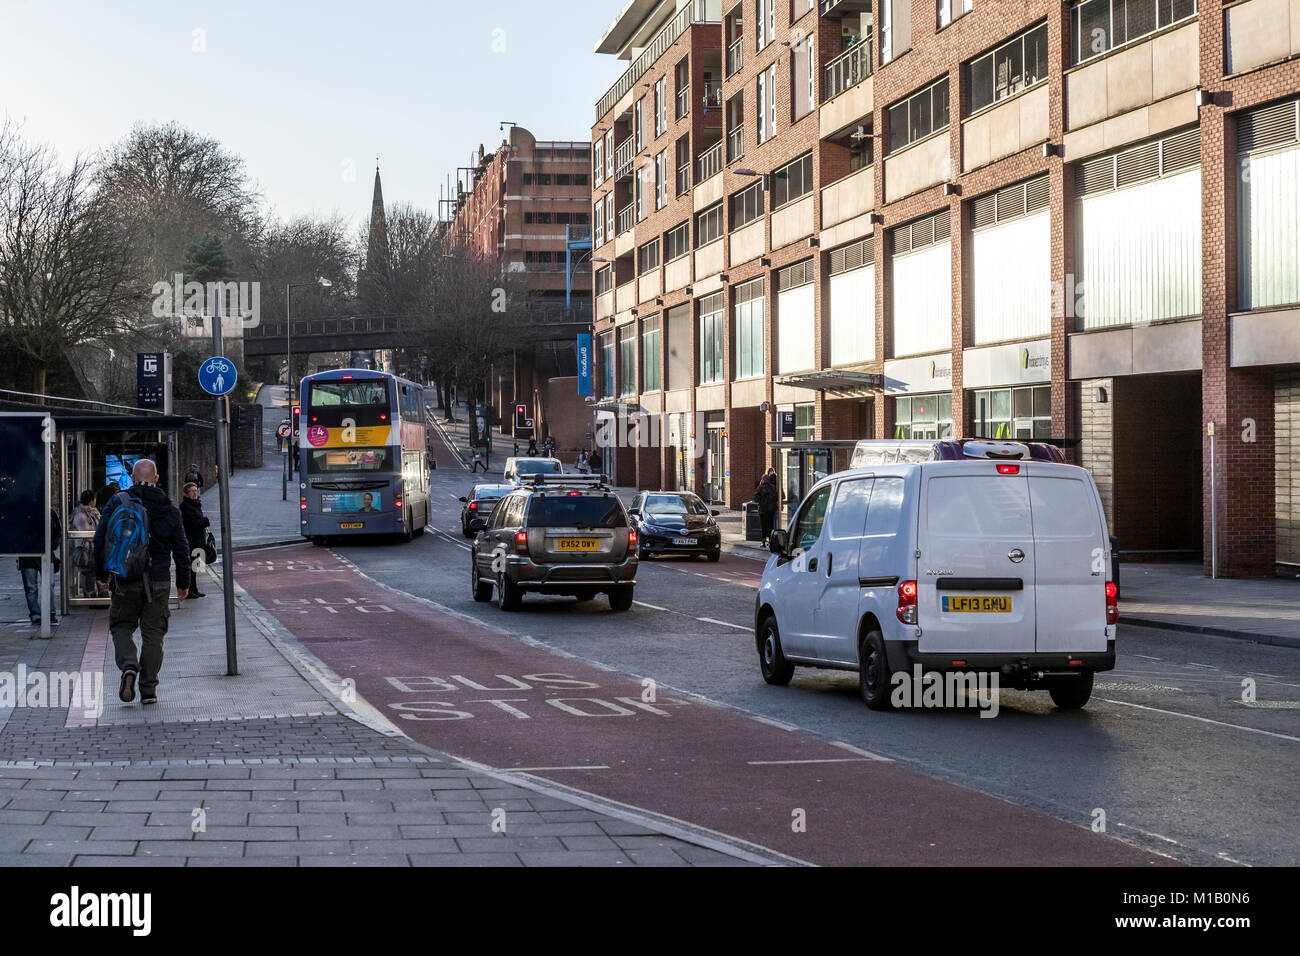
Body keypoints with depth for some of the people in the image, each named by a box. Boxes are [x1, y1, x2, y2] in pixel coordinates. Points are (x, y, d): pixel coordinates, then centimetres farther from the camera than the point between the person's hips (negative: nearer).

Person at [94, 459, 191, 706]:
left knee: (121, 625, 13)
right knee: (153, 633, 7)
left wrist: (101, 573, 8)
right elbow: (181, 549, 6)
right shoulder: (170, 509, 3)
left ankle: (128, 666, -13)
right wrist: (183, 582, 15)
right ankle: (148, 690, 6)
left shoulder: (118, 501, -3)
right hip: (158, 581, 2)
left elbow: (100, 539, -4)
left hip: (126, 579, -1)